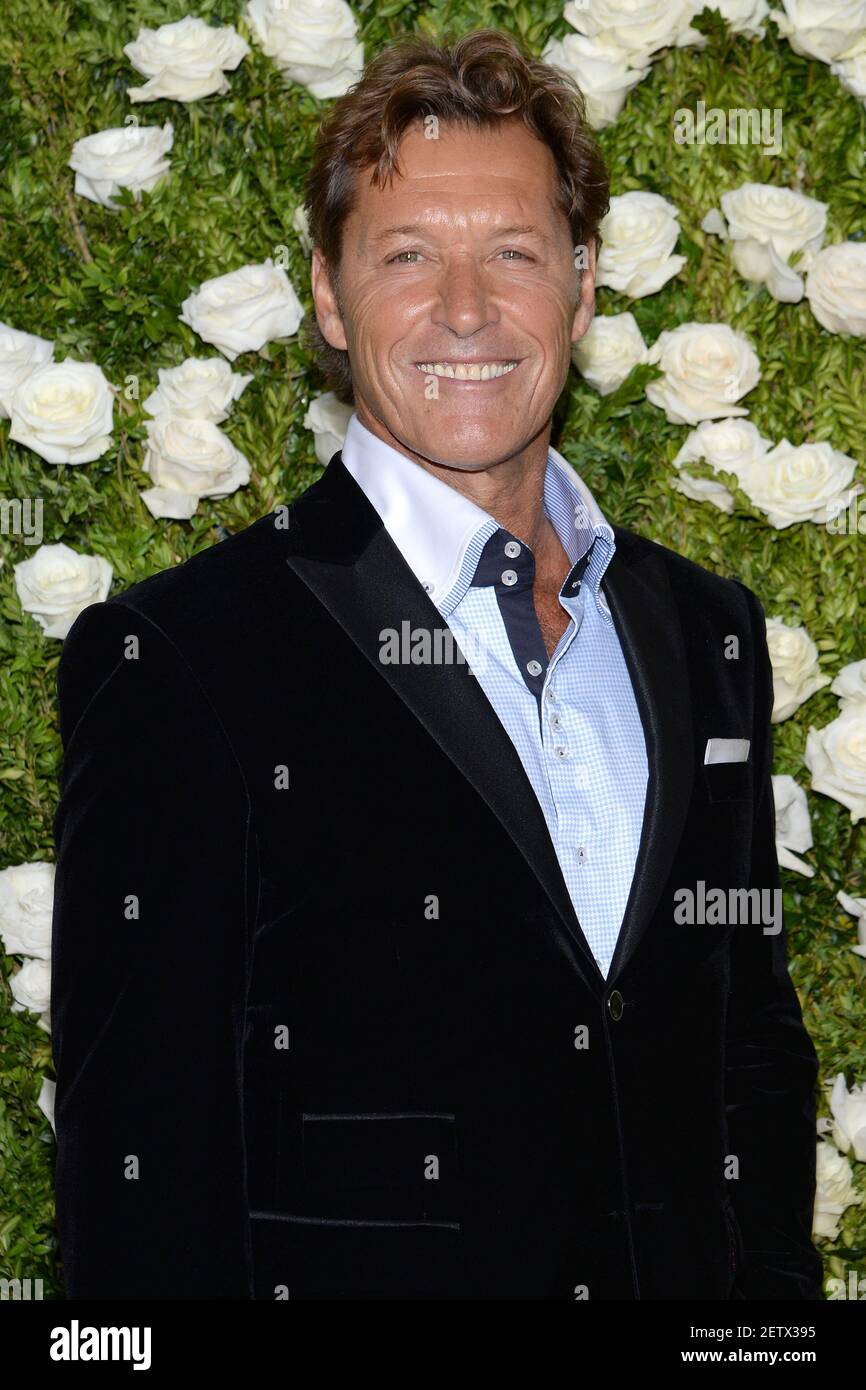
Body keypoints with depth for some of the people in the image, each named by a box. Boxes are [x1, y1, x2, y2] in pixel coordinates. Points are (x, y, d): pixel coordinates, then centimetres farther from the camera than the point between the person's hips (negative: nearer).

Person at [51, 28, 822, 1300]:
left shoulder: (710, 632, 6)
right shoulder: (174, 659, -13)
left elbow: (759, 1056, 10)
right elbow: (140, 1159, -14)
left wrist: (773, 1284, 2)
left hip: (686, 1285, 5)